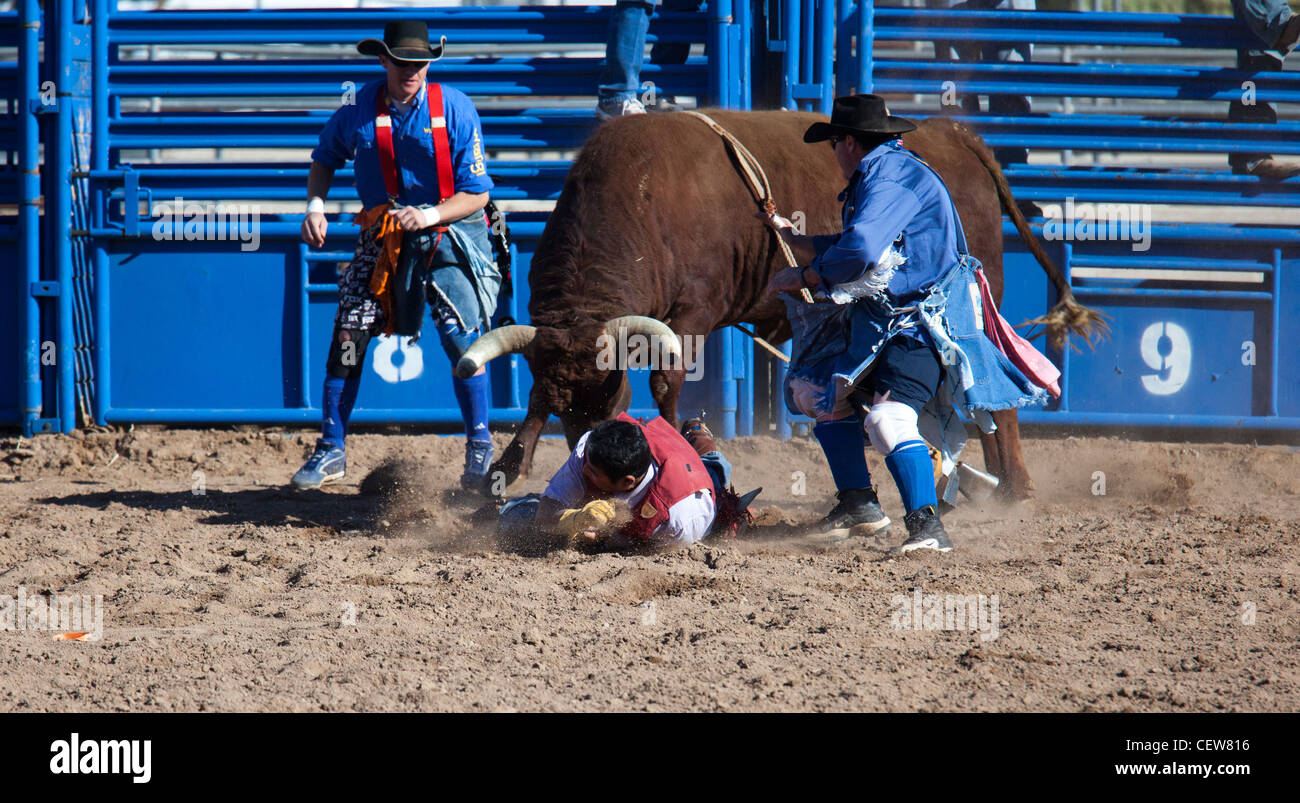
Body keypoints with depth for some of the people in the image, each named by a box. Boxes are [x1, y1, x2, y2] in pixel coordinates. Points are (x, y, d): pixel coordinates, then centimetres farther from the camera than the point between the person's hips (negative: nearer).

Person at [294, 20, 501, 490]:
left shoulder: (455, 109, -11)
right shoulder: (359, 110, -4)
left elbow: (477, 193, -9)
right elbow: (325, 160, 15)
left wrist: (429, 215, -25)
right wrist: (315, 206, -3)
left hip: (448, 235, -2)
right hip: (382, 236, 2)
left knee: (461, 336, -15)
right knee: (347, 333, -5)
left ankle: (480, 450, -3)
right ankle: (331, 451, 4)